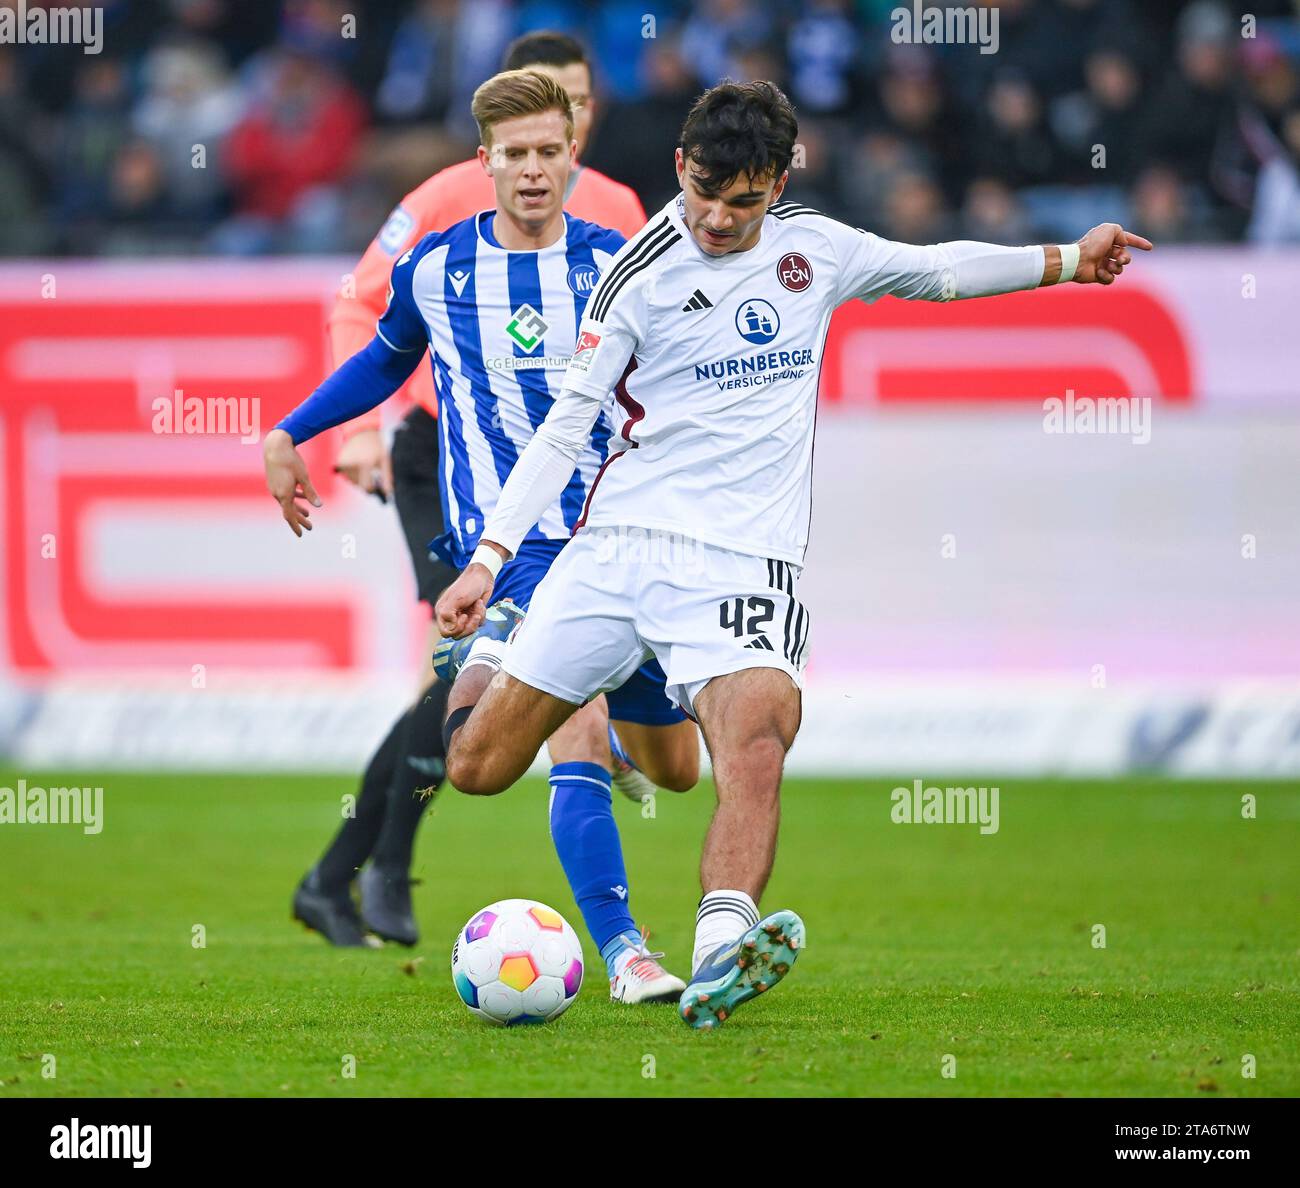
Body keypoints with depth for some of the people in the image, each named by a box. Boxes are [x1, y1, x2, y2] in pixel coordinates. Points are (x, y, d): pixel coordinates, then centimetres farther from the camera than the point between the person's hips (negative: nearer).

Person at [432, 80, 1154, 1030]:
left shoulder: (813, 248, 9)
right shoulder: (642, 274, 0)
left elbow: (934, 270, 28)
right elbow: (566, 426, 0)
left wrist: (1065, 261, 25)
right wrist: (488, 559, -8)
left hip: (743, 560, 0)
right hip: (619, 542, 0)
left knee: (756, 743, -30)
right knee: (478, 768, 2)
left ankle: (719, 960, -47)